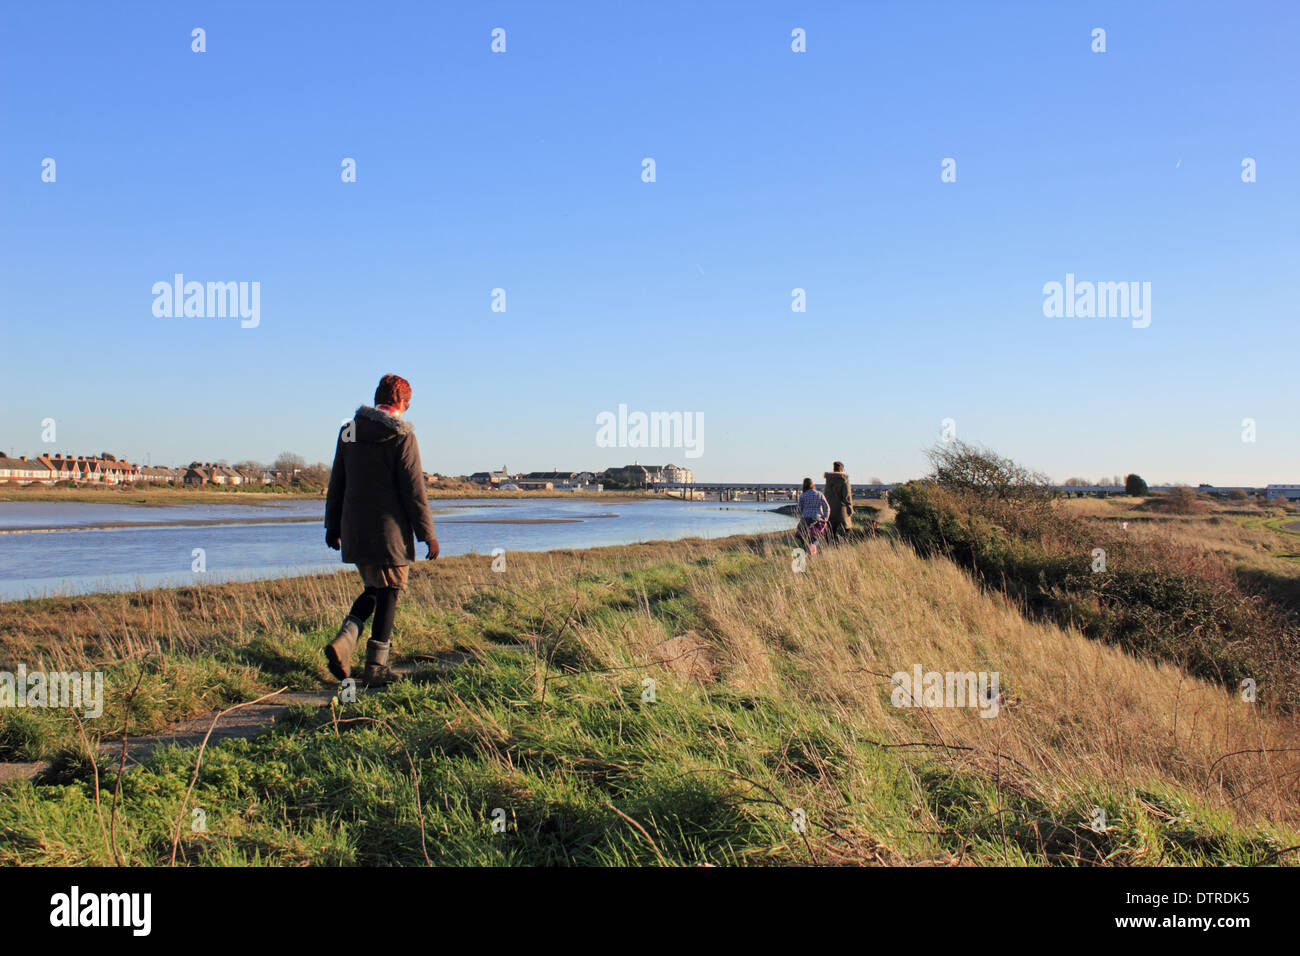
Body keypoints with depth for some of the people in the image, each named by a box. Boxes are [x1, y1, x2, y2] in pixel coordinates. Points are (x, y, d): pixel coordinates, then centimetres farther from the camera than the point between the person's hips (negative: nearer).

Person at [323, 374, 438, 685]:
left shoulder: (348, 430, 8)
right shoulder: (402, 436, -10)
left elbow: (336, 482, 13)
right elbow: (414, 490, -11)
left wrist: (333, 525, 20)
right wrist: (428, 534, -5)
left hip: (354, 531, 6)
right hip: (389, 531, -6)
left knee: (373, 589, 20)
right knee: (388, 594, 4)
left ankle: (343, 641, -1)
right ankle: (376, 667, 6)